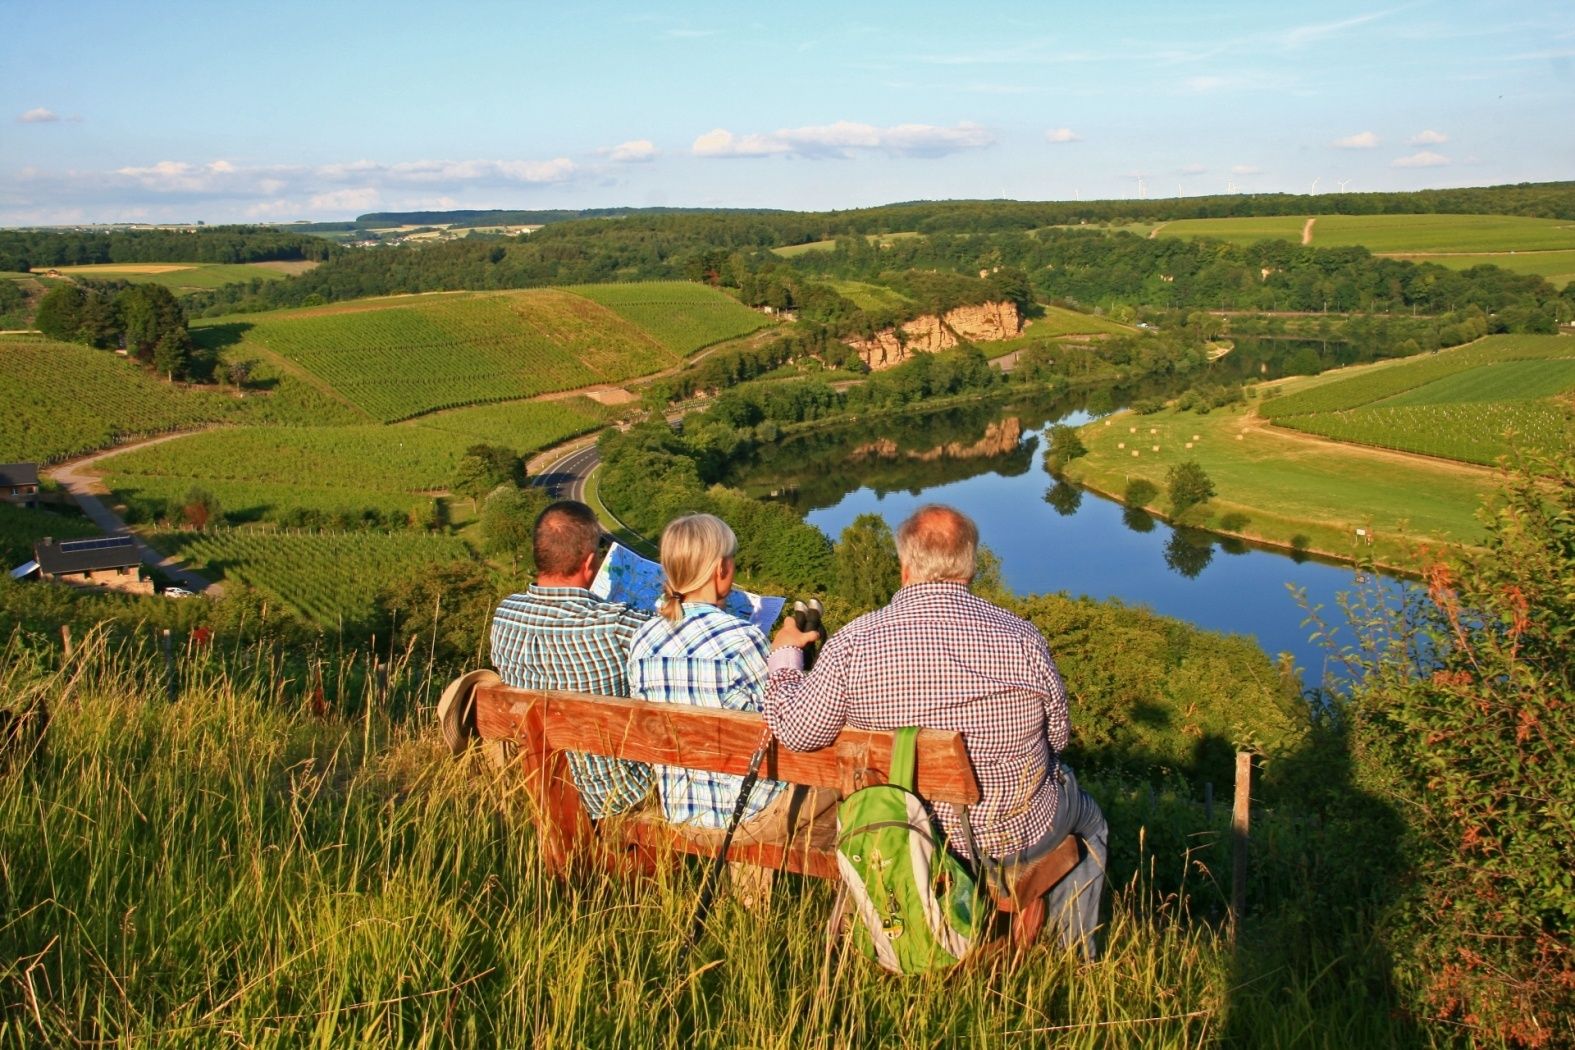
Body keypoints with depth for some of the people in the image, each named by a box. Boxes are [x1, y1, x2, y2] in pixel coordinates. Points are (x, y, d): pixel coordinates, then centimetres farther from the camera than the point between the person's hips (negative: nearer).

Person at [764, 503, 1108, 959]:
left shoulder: (852, 643, -19)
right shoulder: (1022, 639, -19)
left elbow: (794, 729, -12)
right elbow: (1058, 737, -6)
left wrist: (784, 655, 6)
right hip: (1015, 836, -2)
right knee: (1088, 817, 32)